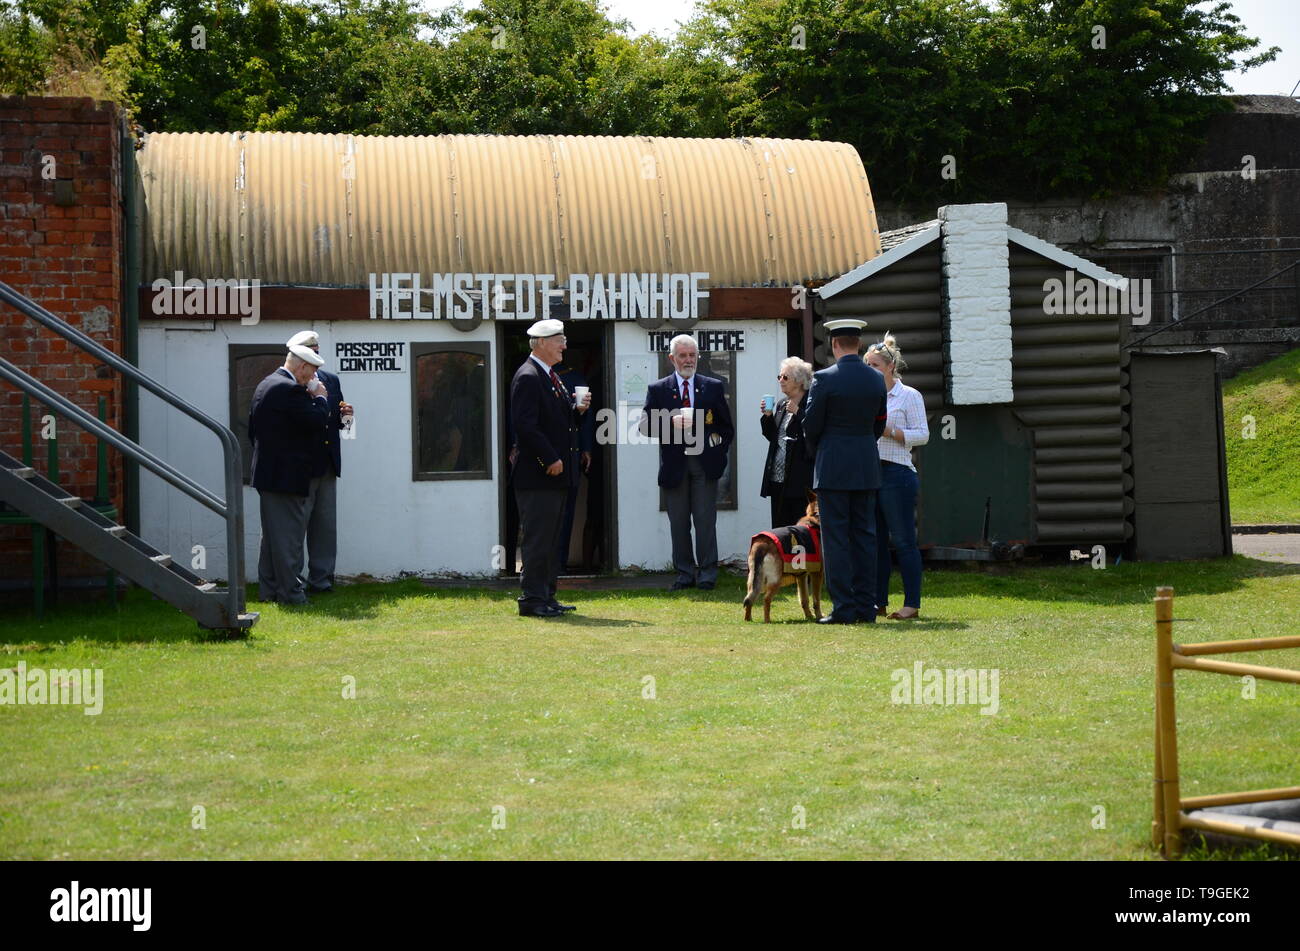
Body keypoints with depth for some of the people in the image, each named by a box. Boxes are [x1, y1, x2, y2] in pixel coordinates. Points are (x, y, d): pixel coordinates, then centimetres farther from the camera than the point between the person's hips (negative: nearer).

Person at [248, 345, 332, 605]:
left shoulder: (264, 386, 13)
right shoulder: (291, 390, -18)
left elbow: (253, 429, 19)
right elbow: (318, 421, -21)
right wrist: (320, 398, -4)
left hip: (267, 474, 10)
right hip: (288, 476, -10)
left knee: (272, 534, 15)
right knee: (288, 536, -5)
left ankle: (268, 590, 19)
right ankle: (290, 592, -3)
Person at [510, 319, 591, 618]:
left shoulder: (551, 377, 18)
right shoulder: (528, 377, -13)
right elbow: (524, 425, -21)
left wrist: (577, 408, 5)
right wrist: (550, 459, -21)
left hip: (556, 471, 10)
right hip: (537, 475, -10)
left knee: (551, 538, 13)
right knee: (538, 537, -7)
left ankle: (546, 596, 18)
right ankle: (532, 599, -3)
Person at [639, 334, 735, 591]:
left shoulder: (713, 387, 9)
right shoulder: (658, 389, 6)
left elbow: (726, 425, 14)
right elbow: (644, 425, -3)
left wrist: (718, 449, 3)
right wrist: (671, 422, -18)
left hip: (705, 462, 0)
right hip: (674, 464, 1)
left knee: (705, 520, -3)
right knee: (678, 522, 4)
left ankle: (707, 574, 4)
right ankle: (685, 573, 12)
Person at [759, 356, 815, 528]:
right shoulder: (781, 404, 16)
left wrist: (797, 414, -18)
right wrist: (767, 416, 5)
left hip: (800, 480, -8)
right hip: (777, 478, 8)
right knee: (779, 528, 8)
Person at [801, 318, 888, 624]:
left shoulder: (824, 378, -11)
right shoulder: (877, 379, 5)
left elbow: (811, 426, -6)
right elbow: (879, 424, 12)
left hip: (833, 468, -5)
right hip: (867, 468, 5)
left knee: (835, 538, -2)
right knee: (864, 535, 9)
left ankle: (844, 608, -4)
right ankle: (866, 607, 10)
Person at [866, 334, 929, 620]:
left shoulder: (909, 396, -1)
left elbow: (922, 435, -8)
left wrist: (888, 430, -17)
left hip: (896, 474, -7)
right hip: (869, 473, 7)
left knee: (903, 540, -5)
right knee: (874, 540, 7)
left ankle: (912, 604, -2)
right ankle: (879, 601, 13)